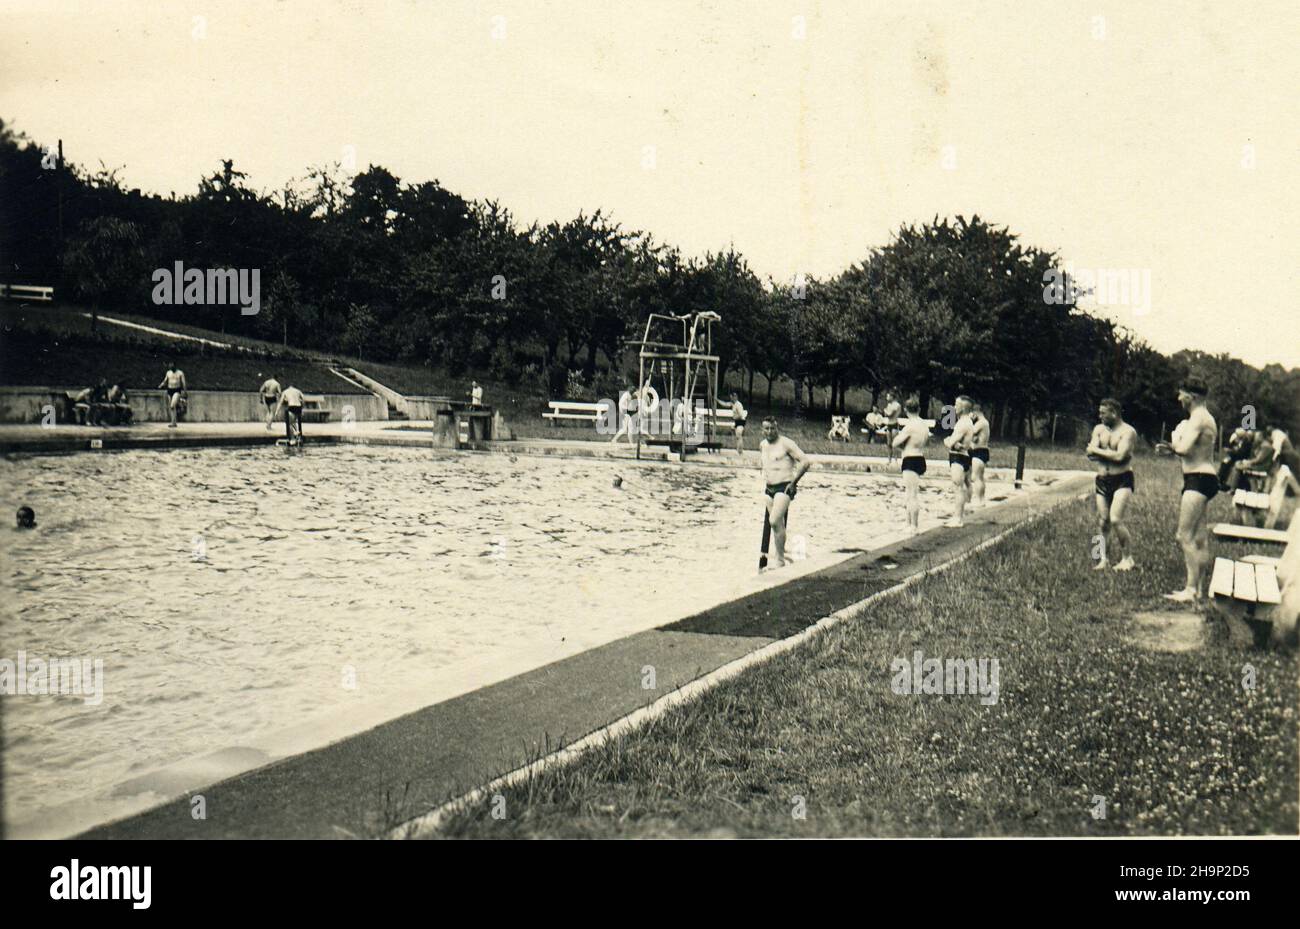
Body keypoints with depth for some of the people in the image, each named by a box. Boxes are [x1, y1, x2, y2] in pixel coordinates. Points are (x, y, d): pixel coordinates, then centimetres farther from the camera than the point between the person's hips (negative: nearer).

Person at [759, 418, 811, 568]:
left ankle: (780, 560, -14)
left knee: (774, 521, -20)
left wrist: (793, 482, -13)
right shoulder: (762, 445, 12)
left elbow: (805, 462, -14)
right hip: (769, 489, 7)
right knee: (778, 524, 13)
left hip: (784, 488, -7)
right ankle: (781, 551, 25)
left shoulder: (786, 443, -10)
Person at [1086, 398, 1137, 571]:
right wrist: (1110, 454, -16)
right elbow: (1090, 455, -1)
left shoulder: (1128, 431, -8)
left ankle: (1127, 559, -4)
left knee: (1115, 520, -17)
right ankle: (1105, 559, 14)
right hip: (1102, 480, 6)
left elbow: (1119, 456, -20)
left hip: (1122, 480, -6)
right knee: (1103, 522, 4)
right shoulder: (1099, 429, 10)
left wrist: (1097, 450, -8)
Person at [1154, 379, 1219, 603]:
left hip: (1199, 479, -11)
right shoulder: (1205, 418, 20)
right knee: (1199, 538, 12)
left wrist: (1176, 437, -5)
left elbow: (1184, 449, -25)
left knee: (1185, 536, -12)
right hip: (1201, 480, 11)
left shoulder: (1198, 418, -14)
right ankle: (1196, 588, 17)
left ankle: (1191, 590, -14)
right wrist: (1171, 449, 12)